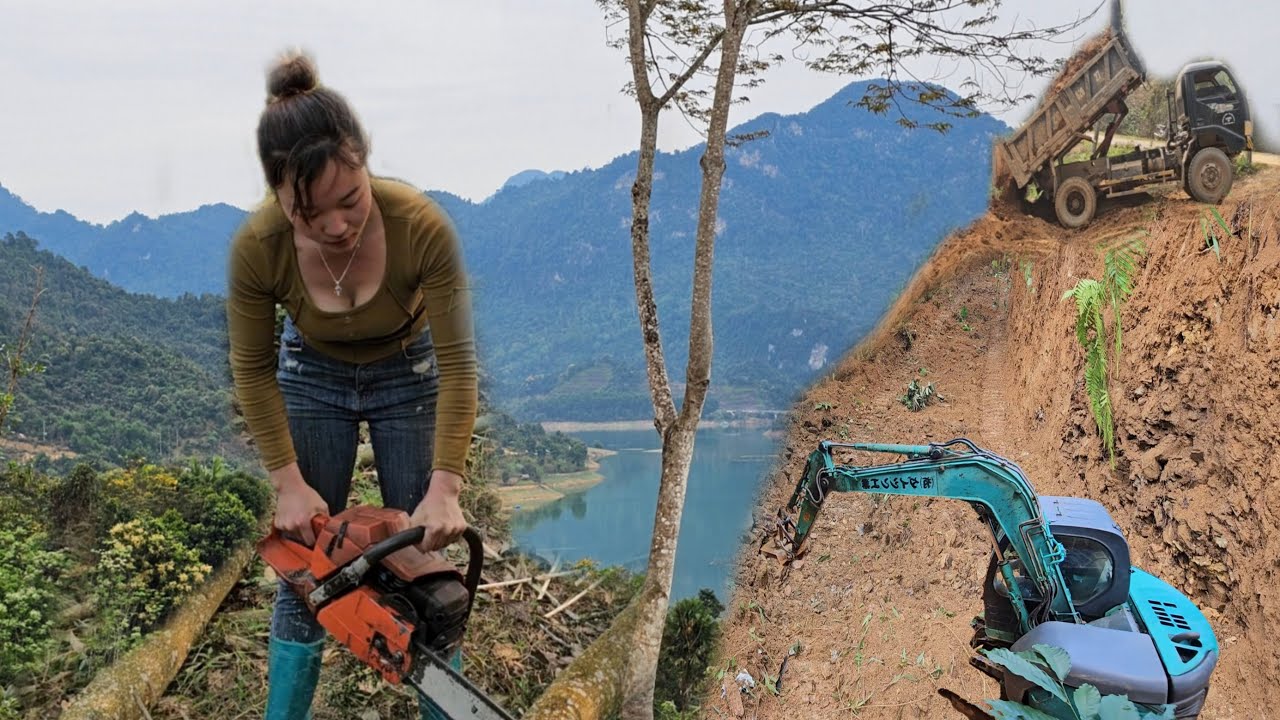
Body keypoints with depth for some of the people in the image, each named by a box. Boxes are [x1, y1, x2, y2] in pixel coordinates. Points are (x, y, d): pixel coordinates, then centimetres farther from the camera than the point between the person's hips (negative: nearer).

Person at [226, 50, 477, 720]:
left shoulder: (422, 226, -36)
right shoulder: (257, 246, -30)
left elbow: (458, 360, -27)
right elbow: (252, 369, -14)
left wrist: (444, 489, -30)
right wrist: (289, 483, -16)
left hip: (408, 376, -1)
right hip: (312, 378, 1)